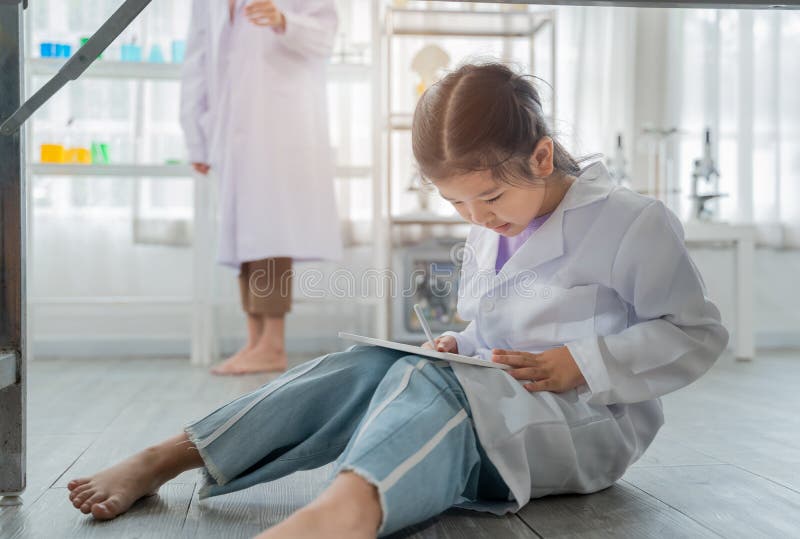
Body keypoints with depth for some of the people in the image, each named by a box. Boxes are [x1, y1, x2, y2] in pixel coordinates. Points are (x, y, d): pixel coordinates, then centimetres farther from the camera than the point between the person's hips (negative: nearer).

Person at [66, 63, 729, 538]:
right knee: (368, 366, -19)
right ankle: (163, 460, -18)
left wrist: (581, 366, -18)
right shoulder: (488, 232, 14)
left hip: (592, 421, -6)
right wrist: (463, 347, 1)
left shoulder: (630, 221, -8)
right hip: (493, 401, 6)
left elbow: (699, 333, -6)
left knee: (431, 381, -36)